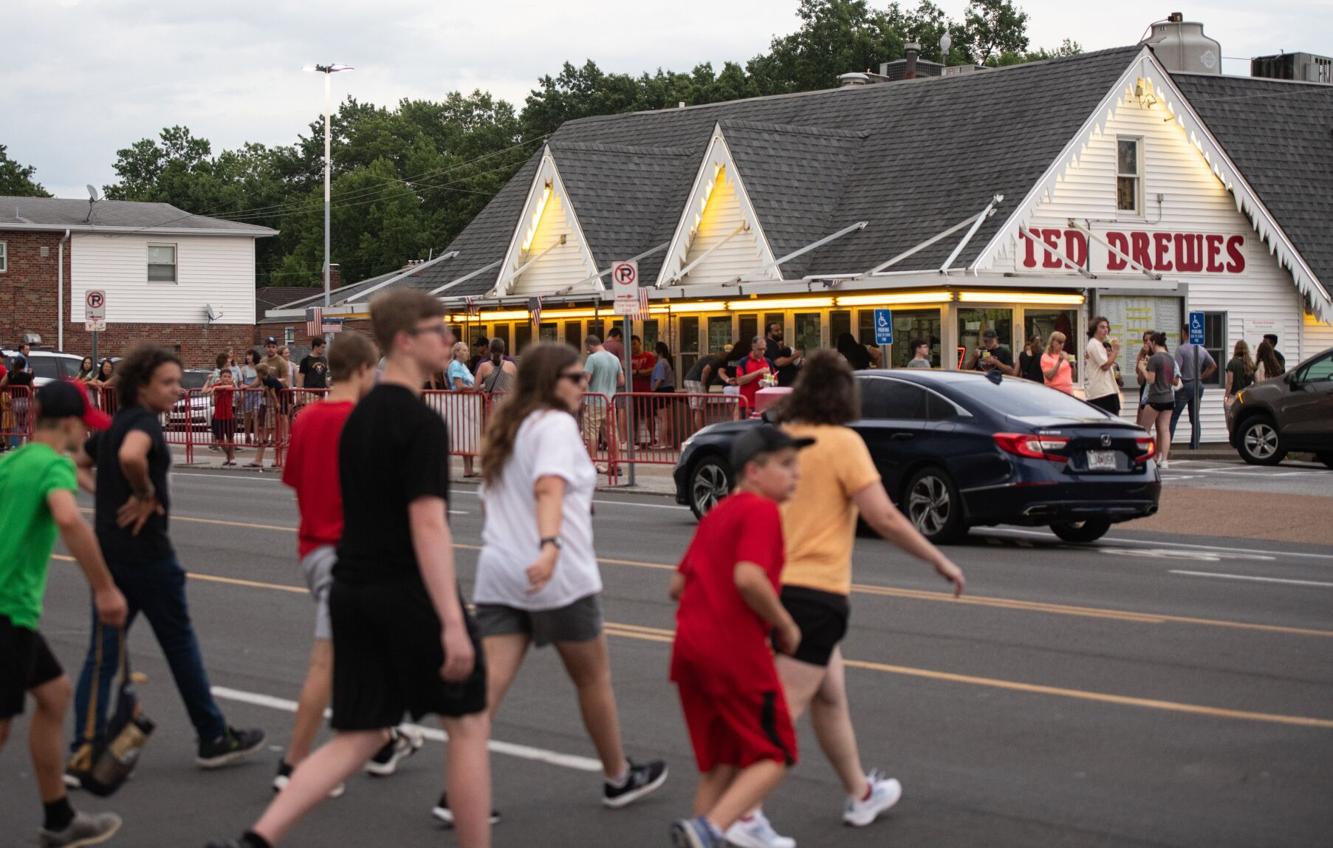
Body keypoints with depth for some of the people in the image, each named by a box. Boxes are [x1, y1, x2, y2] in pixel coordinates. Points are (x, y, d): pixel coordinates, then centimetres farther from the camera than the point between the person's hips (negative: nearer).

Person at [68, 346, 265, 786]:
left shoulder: (114, 425, 13)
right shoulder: (144, 420, -14)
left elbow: (74, 463, 24)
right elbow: (131, 456, -36)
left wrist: (114, 498, 13)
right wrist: (145, 493, -19)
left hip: (108, 551, 8)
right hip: (146, 552, -8)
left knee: (103, 652, 5)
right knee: (180, 643, 6)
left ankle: (83, 753, -2)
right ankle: (214, 738, 19)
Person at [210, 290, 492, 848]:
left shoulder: (359, 417, 12)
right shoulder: (421, 423, -14)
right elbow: (427, 524, -22)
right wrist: (452, 621, -25)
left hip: (353, 590, 8)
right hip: (410, 593, -8)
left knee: (356, 737, 9)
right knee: (468, 722, 8)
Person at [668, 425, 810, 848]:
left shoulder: (716, 514, 19)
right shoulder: (761, 511, -9)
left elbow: (677, 585, 20)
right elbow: (748, 577, -24)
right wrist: (785, 625, -11)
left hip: (690, 644, 9)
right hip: (736, 650, -9)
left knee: (721, 763, 17)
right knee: (774, 756, 0)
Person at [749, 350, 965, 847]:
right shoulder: (842, 443, -11)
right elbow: (882, 516, -15)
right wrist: (940, 561, -5)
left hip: (776, 584, 7)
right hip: (816, 592, -7)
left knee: (830, 695, 22)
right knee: (784, 709, -9)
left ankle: (861, 795, 36)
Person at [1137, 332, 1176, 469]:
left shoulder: (1154, 359, -12)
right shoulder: (1170, 359, 11)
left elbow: (1150, 379, -16)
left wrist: (1143, 369, 0)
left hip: (1155, 398, -7)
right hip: (1169, 398, 7)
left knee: (1144, 429, 4)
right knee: (1164, 429, 3)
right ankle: (1164, 460, -2)